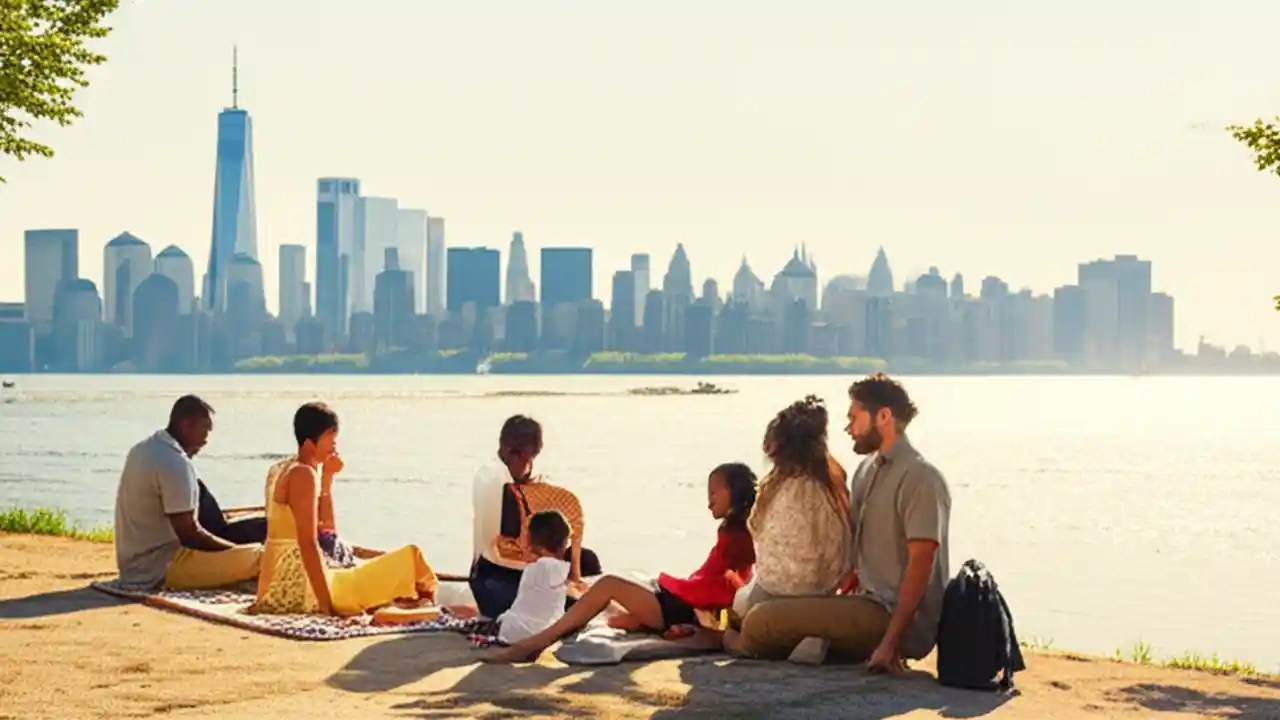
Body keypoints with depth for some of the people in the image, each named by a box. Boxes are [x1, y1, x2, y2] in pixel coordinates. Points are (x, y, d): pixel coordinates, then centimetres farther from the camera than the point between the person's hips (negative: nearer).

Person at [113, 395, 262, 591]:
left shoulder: (143, 450, 9)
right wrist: (236, 548, -8)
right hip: (164, 568, -10)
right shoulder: (175, 463, -20)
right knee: (256, 555, -14)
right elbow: (189, 535, -20)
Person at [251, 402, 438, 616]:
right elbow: (308, 544, -22)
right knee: (409, 558, -10)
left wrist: (326, 478, 14)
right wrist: (327, 606, -25)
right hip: (302, 587, -11)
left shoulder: (287, 472, 16)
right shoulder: (304, 475, -13)